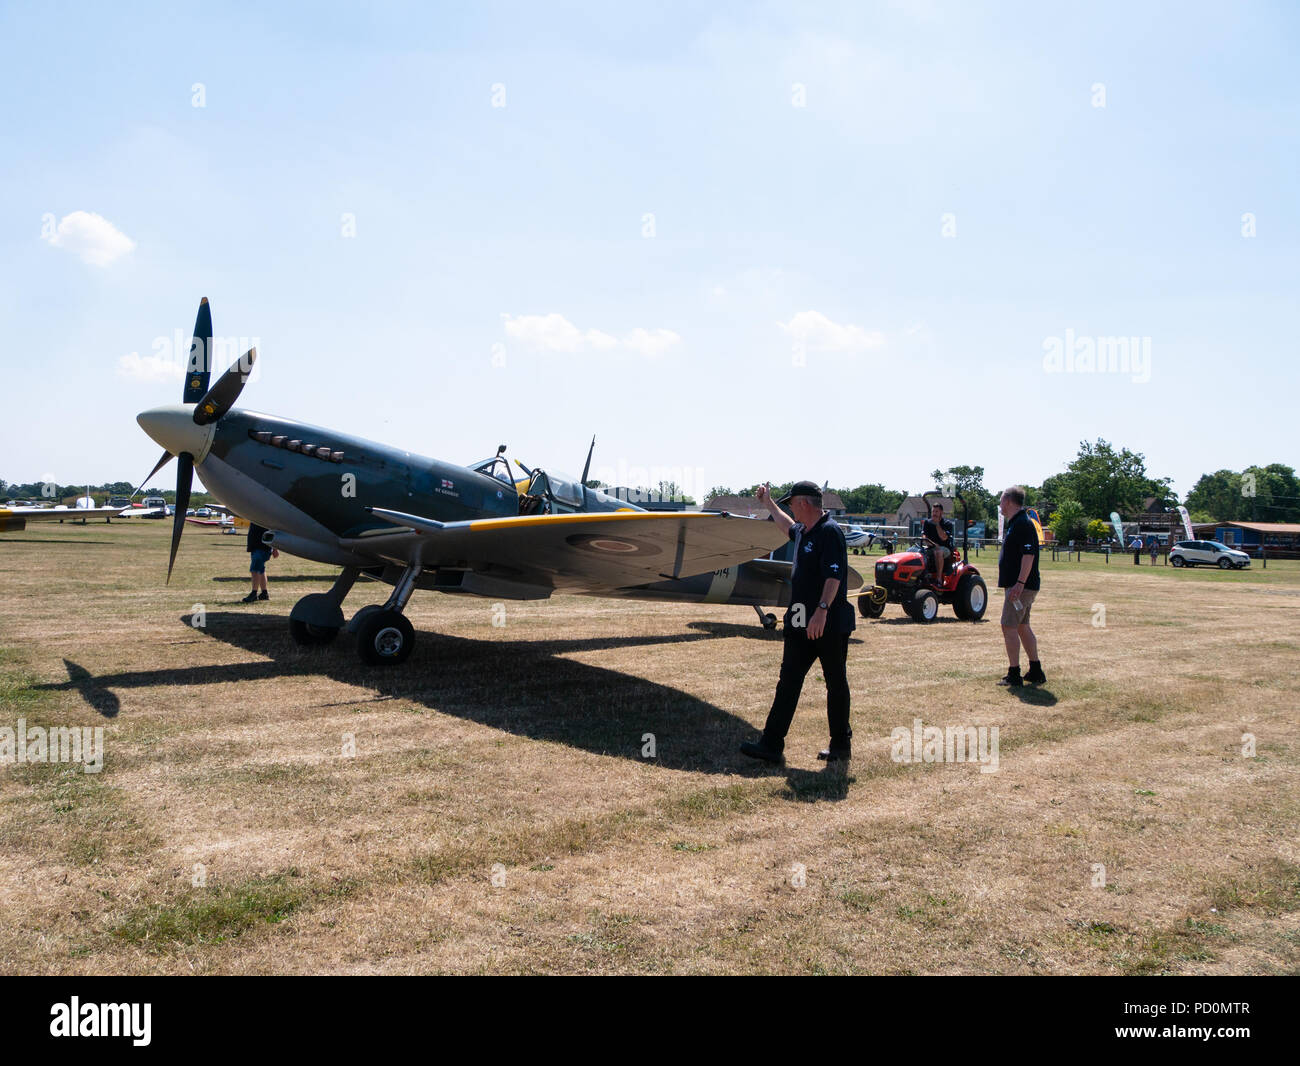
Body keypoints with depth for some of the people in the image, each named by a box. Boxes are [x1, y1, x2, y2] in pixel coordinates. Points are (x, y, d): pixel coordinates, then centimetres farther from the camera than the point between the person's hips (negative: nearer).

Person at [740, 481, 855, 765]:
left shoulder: (830, 532, -14)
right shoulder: (802, 532, 15)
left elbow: (834, 575, -24)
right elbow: (789, 527, 41)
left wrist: (822, 610, -33)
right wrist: (769, 504, 49)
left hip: (829, 624, -9)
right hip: (801, 624, 9)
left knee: (836, 683, 5)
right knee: (788, 682, 3)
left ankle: (841, 745, 17)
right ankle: (772, 745, 2)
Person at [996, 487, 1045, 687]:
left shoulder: (1022, 524, -16)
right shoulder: (1015, 523, 17)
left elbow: (1029, 555, -24)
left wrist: (1020, 583, -27)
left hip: (1019, 586, -11)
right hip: (1020, 586, 11)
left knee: (1009, 627, -9)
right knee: (1022, 627, 15)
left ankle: (1014, 675, -6)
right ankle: (1036, 672, 21)